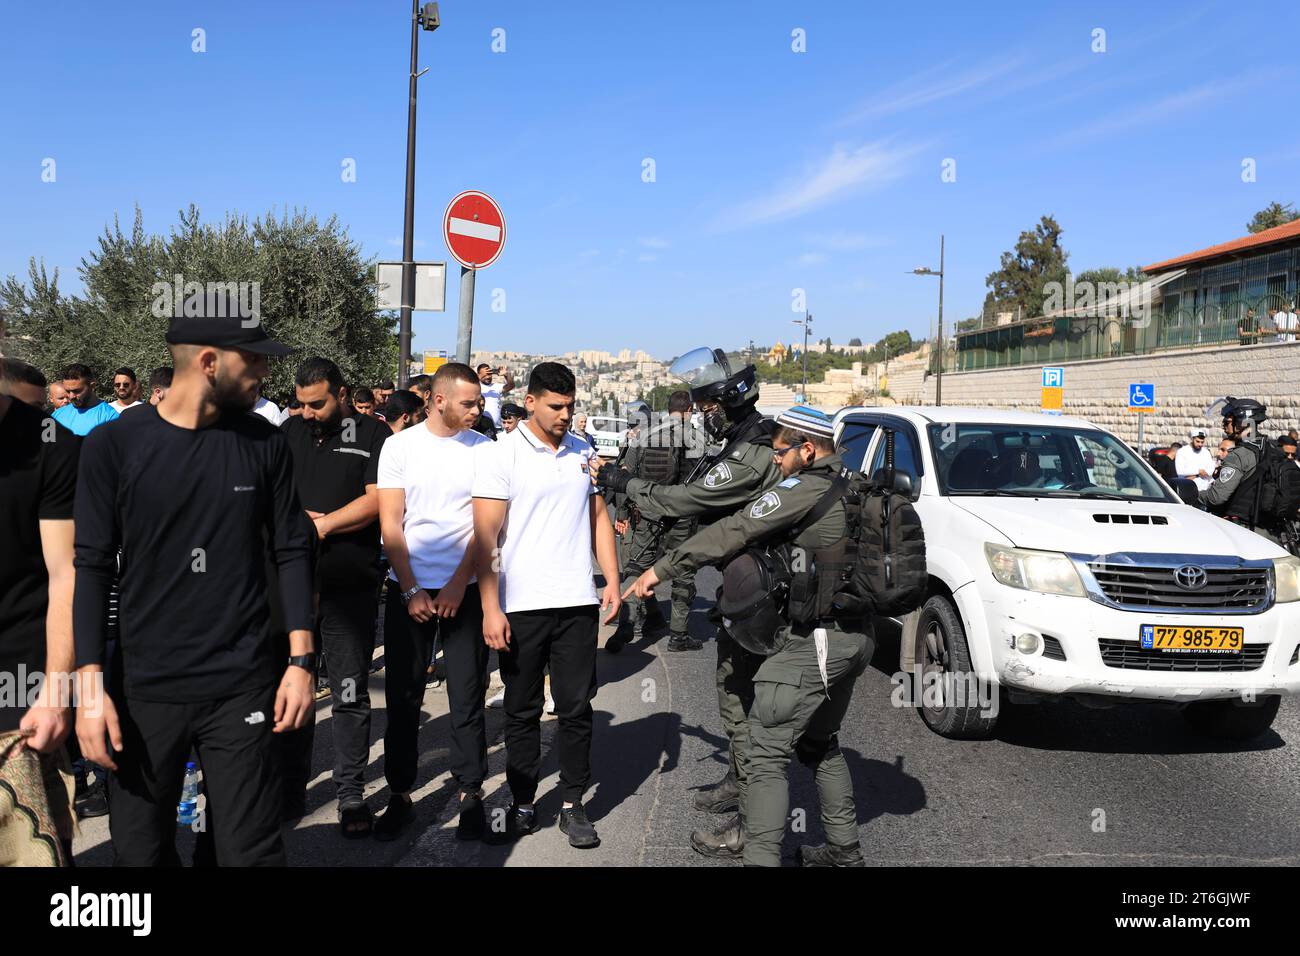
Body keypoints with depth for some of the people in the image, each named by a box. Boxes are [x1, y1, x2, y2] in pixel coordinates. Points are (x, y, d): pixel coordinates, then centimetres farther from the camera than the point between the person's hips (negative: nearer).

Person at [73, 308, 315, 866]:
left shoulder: (264, 444, 0)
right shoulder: (113, 445, -5)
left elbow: (292, 552, 4)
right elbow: (92, 567, -4)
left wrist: (300, 660, -2)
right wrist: (89, 686, -9)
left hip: (242, 687, 1)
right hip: (143, 689, 0)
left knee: (250, 851, 3)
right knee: (140, 852, 12)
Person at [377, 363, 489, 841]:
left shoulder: (483, 449, 1)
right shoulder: (399, 446, 1)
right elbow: (390, 524, -1)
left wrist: (457, 585, -8)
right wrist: (411, 590, -7)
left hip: (464, 589, 0)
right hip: (408, 588, 1)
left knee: (467, 695, 3)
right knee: (403, 696, 6)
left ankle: (470, 793, 14)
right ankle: (400, 795, 19)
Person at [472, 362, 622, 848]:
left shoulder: (582, 453, 9)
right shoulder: (500, 454, -5)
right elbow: (485, 535, -8)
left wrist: (613, 581, 6)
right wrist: (490, 608, -13)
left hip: (577, 602, 3)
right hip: (521, 605, -3)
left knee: (576, 707, 7)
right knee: (523, 711, 10)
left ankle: (572, 804, 20)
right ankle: (522, 803, 23)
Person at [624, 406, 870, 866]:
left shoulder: (805, 488, -14)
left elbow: (732, 532, -15)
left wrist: (661, 569, -10)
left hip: (814, 638, -10)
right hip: (854, 637, 10)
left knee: (767, 752, -5)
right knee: (821, 745, 23)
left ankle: (760, 855, -5)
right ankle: (843, 849, 30)